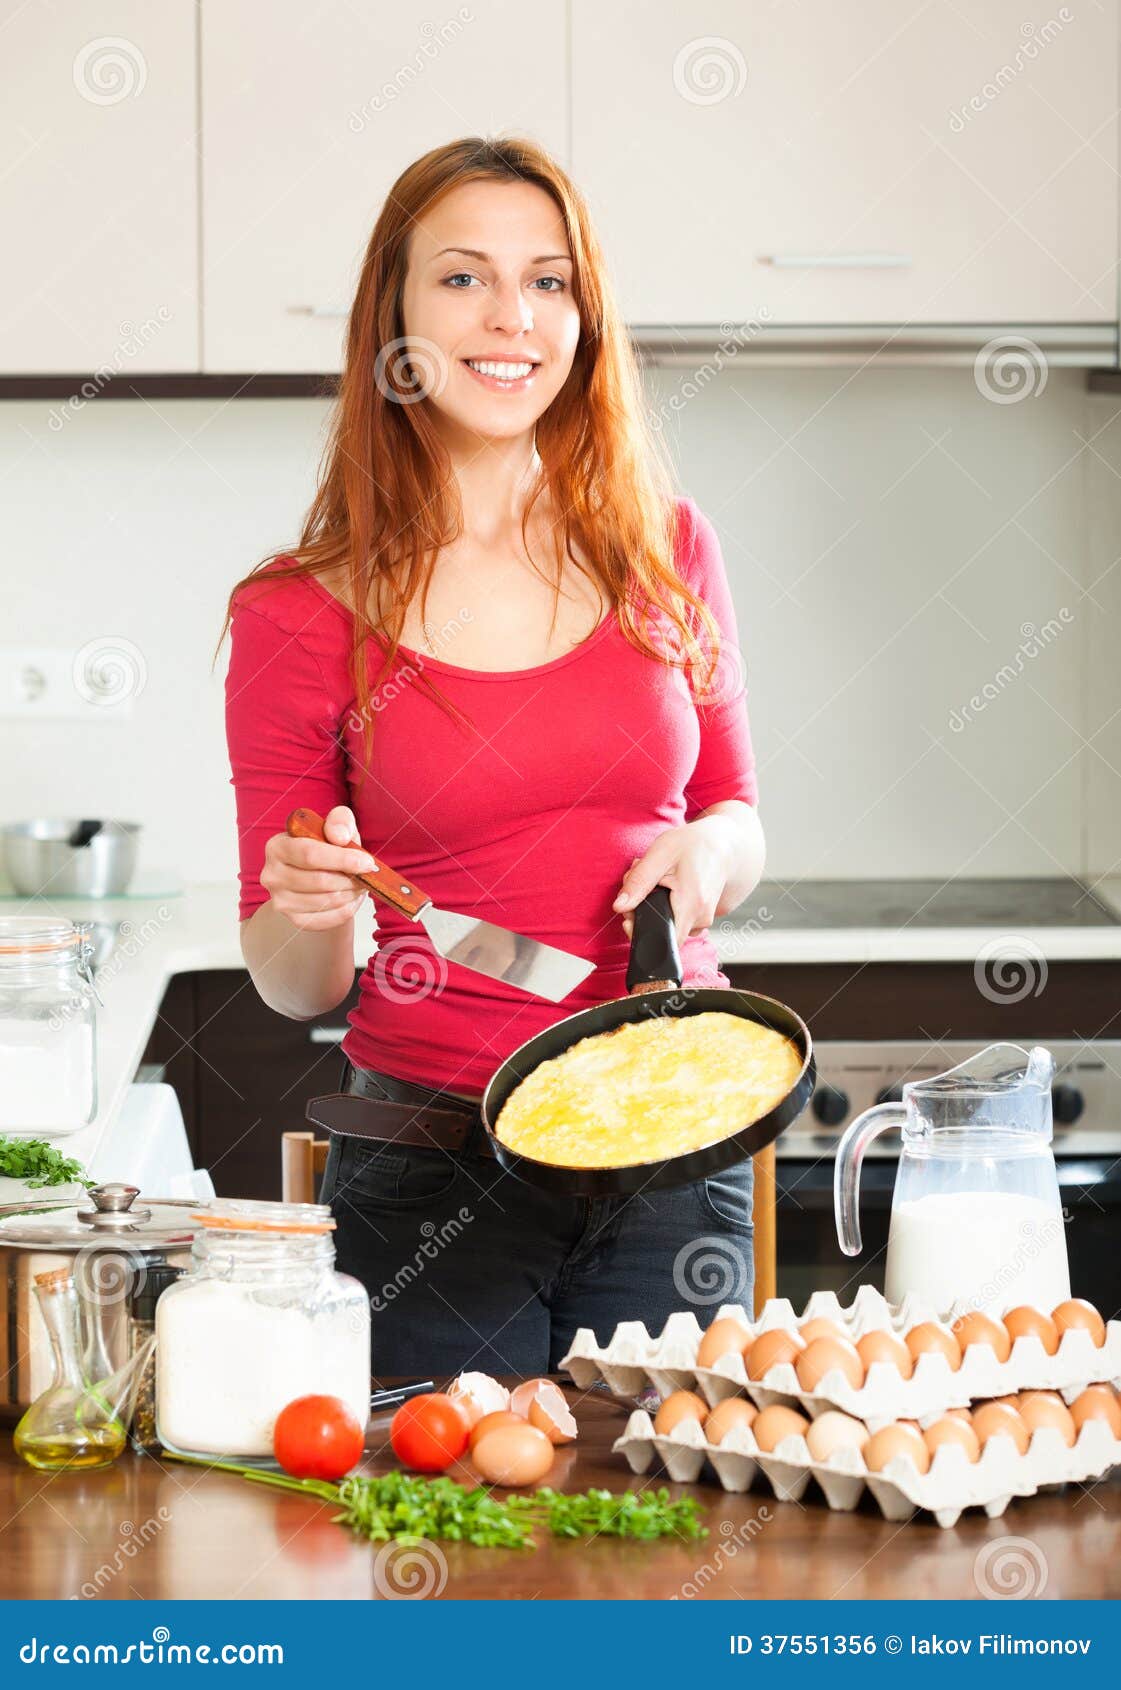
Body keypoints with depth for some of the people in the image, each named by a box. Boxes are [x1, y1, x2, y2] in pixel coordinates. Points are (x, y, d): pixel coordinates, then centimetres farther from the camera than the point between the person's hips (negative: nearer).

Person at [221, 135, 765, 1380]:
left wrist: (710, 850, -5)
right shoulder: (301, 614, -4)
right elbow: (293, 987, 2)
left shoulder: (666, 552, 4)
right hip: (429, 1165, -2)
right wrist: (311, 914, -20)